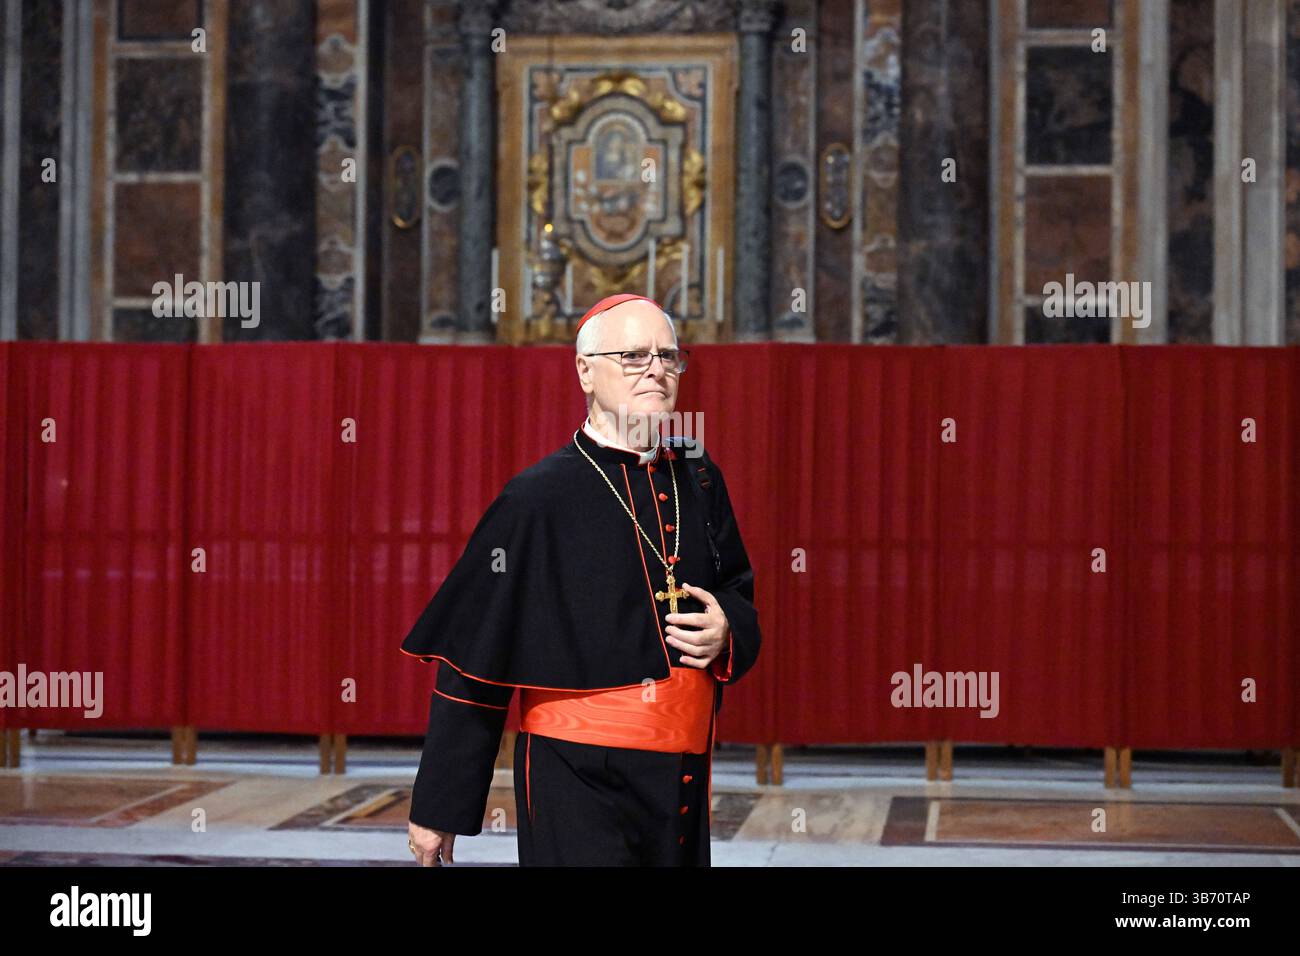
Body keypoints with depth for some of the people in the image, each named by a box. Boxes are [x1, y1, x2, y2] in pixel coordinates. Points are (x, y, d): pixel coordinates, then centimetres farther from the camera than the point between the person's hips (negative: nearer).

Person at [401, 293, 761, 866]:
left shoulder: (700, 481, 9)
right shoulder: (539, 497, -8)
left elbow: (739, 596, 23)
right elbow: (472, 663, -6)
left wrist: (728, 631, -2)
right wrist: (438, 807, -5)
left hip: (685, 777, 6)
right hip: (577, 788, -6)